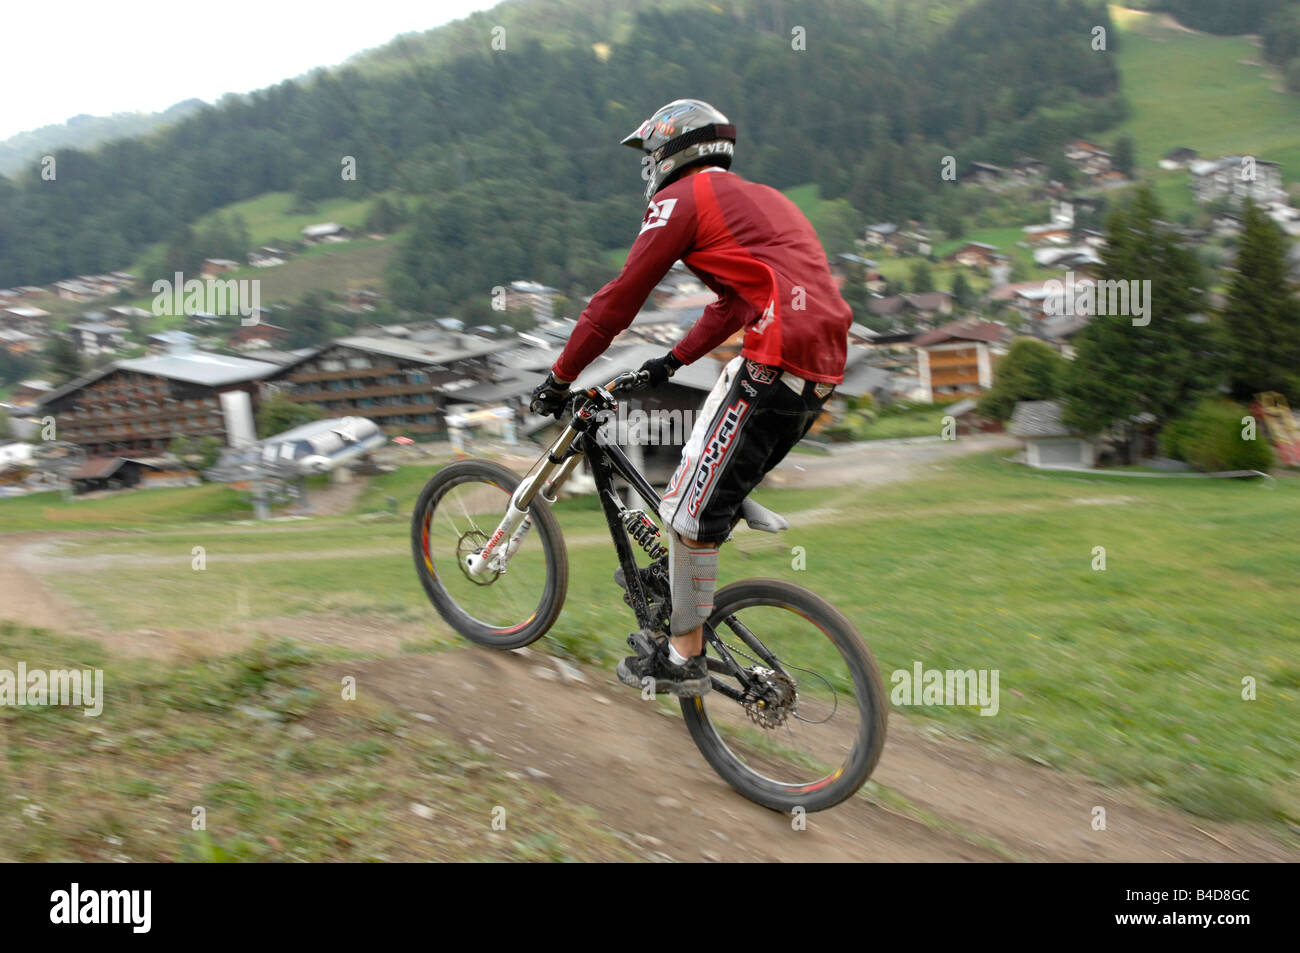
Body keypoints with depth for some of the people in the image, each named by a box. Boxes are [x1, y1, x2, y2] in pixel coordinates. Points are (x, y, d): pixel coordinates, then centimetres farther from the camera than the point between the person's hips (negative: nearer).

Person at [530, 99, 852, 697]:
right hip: (823, 370, 9)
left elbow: (620, 298, 0)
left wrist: (560, 377, 7)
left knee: (691, 511, 0)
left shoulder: (683, 198, 3)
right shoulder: (759, 199, 29)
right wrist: (673, 361, 37)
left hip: (774, 365, -9)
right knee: (717, 484, 26)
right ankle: (682, 579, 36)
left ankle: (682, 659, 12)